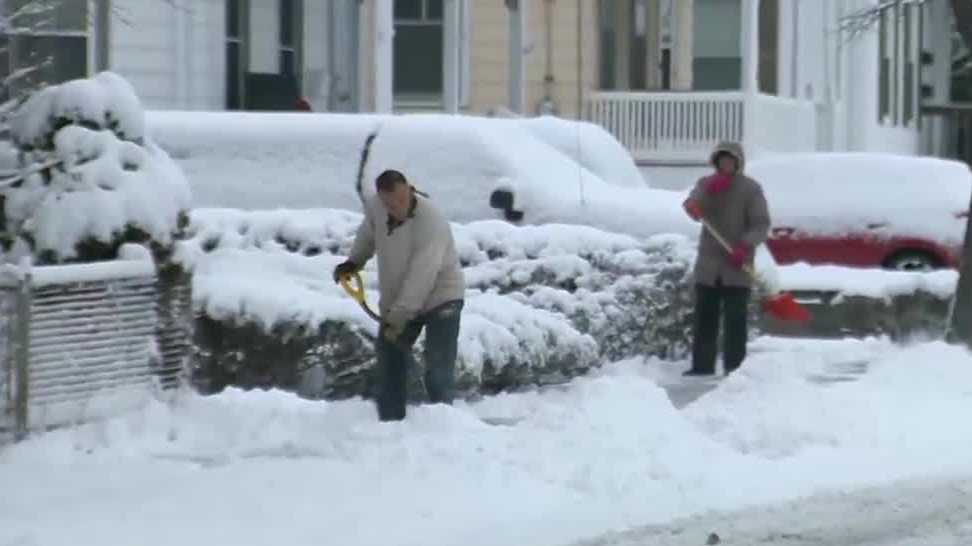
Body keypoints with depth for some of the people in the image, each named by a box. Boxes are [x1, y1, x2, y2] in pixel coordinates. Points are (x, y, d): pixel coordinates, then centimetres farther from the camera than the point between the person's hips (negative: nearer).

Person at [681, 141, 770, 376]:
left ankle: (734, 367, -5)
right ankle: (702, 365, 10)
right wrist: (708, 191, -26)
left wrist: (745, 246, -23)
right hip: (708, 263, 3)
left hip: (737, 266, -3)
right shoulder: (706, 183, 10)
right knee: (704, 317, 5)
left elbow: (761, 225, -6)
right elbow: (692, 207, -8)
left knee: (735, 319, -5)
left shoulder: (750, 188, -1)